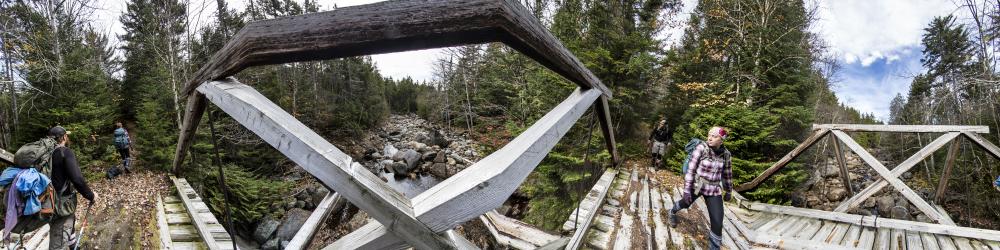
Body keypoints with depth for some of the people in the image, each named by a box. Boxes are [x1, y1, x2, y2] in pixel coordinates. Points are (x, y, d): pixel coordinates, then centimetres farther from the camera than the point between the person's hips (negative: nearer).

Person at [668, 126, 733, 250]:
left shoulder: (725, 154, -8)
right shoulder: (701, 148, -20)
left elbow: (727, 174, 8)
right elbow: (690, 170, -18)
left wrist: (729, 191, 16)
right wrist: (686, 190, -19)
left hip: (714, 190, 2)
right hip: (696, 186, -2)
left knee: (717, 222, -6)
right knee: (685, 203, 27)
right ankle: (673, 212, 63)